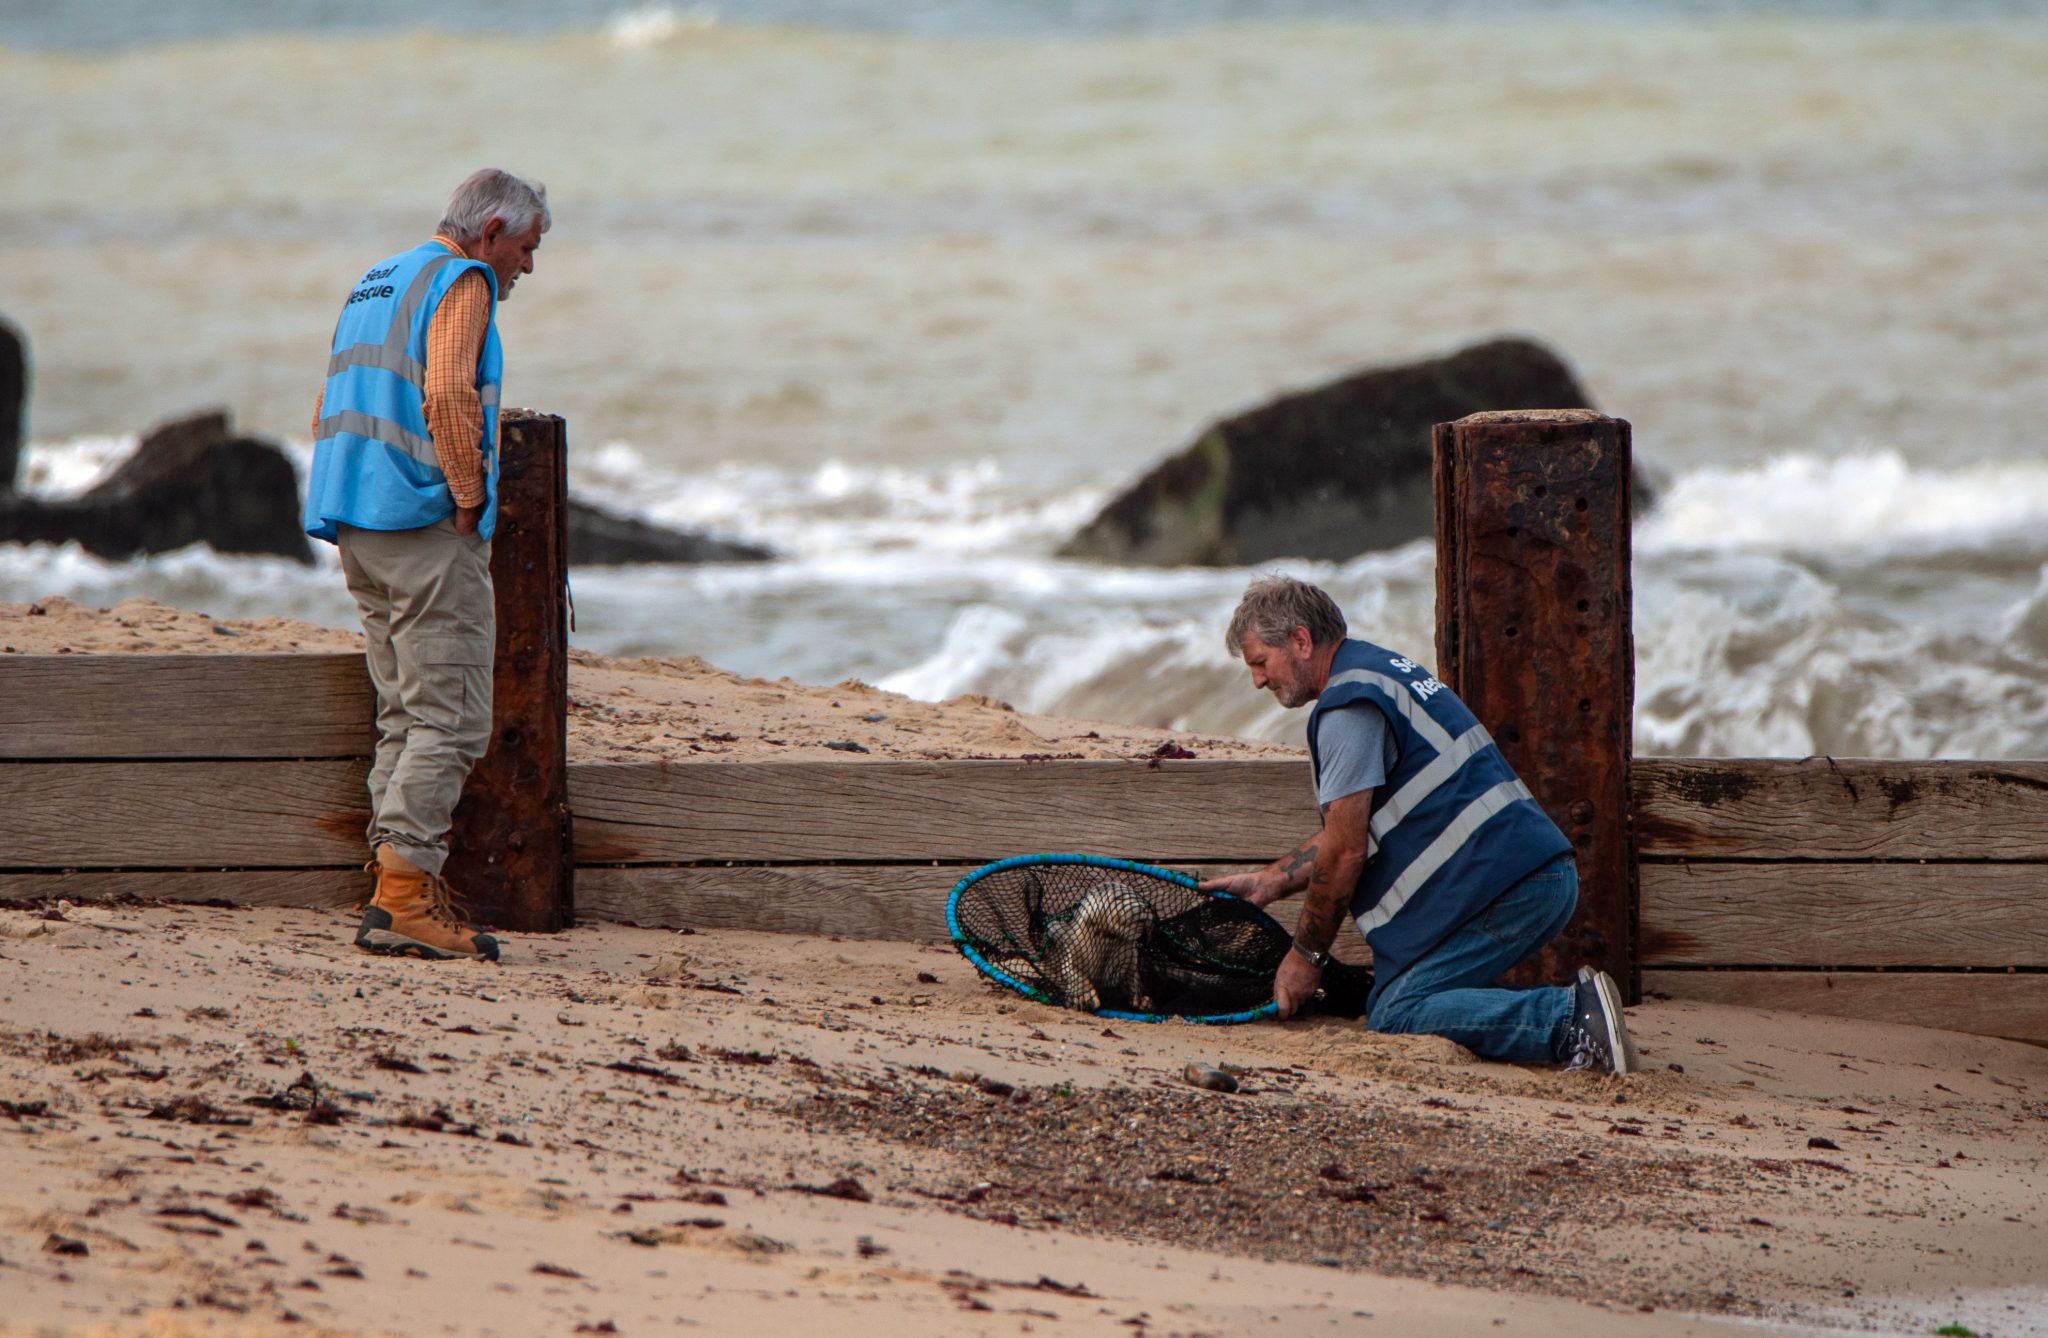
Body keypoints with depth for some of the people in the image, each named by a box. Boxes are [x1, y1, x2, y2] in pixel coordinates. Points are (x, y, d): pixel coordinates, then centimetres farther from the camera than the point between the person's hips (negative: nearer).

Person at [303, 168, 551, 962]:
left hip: (357, 531, 9)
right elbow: (449, 395, -22)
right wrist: (470, 501, -12)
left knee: (405, 715, 12)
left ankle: (394, 883, 9)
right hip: (427, 527, -9)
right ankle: (404, 894, -17)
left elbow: (332, 411, 25)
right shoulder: (461, 283, -6)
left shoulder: (373, 284, 22)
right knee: (450, 720, -10)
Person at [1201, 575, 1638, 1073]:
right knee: (1389, 996, 10)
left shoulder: (1349, 705, -9)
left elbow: (1345, 850, -11)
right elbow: (1354, 833, 29)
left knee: (1393, 1017, -14)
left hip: (1499, 887, -10)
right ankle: (1577, 1010, -2)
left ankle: (1572, 1017, -26)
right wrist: (1269, 882, 28)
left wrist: (1306, 955, -1)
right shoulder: (1384, 671, 23)